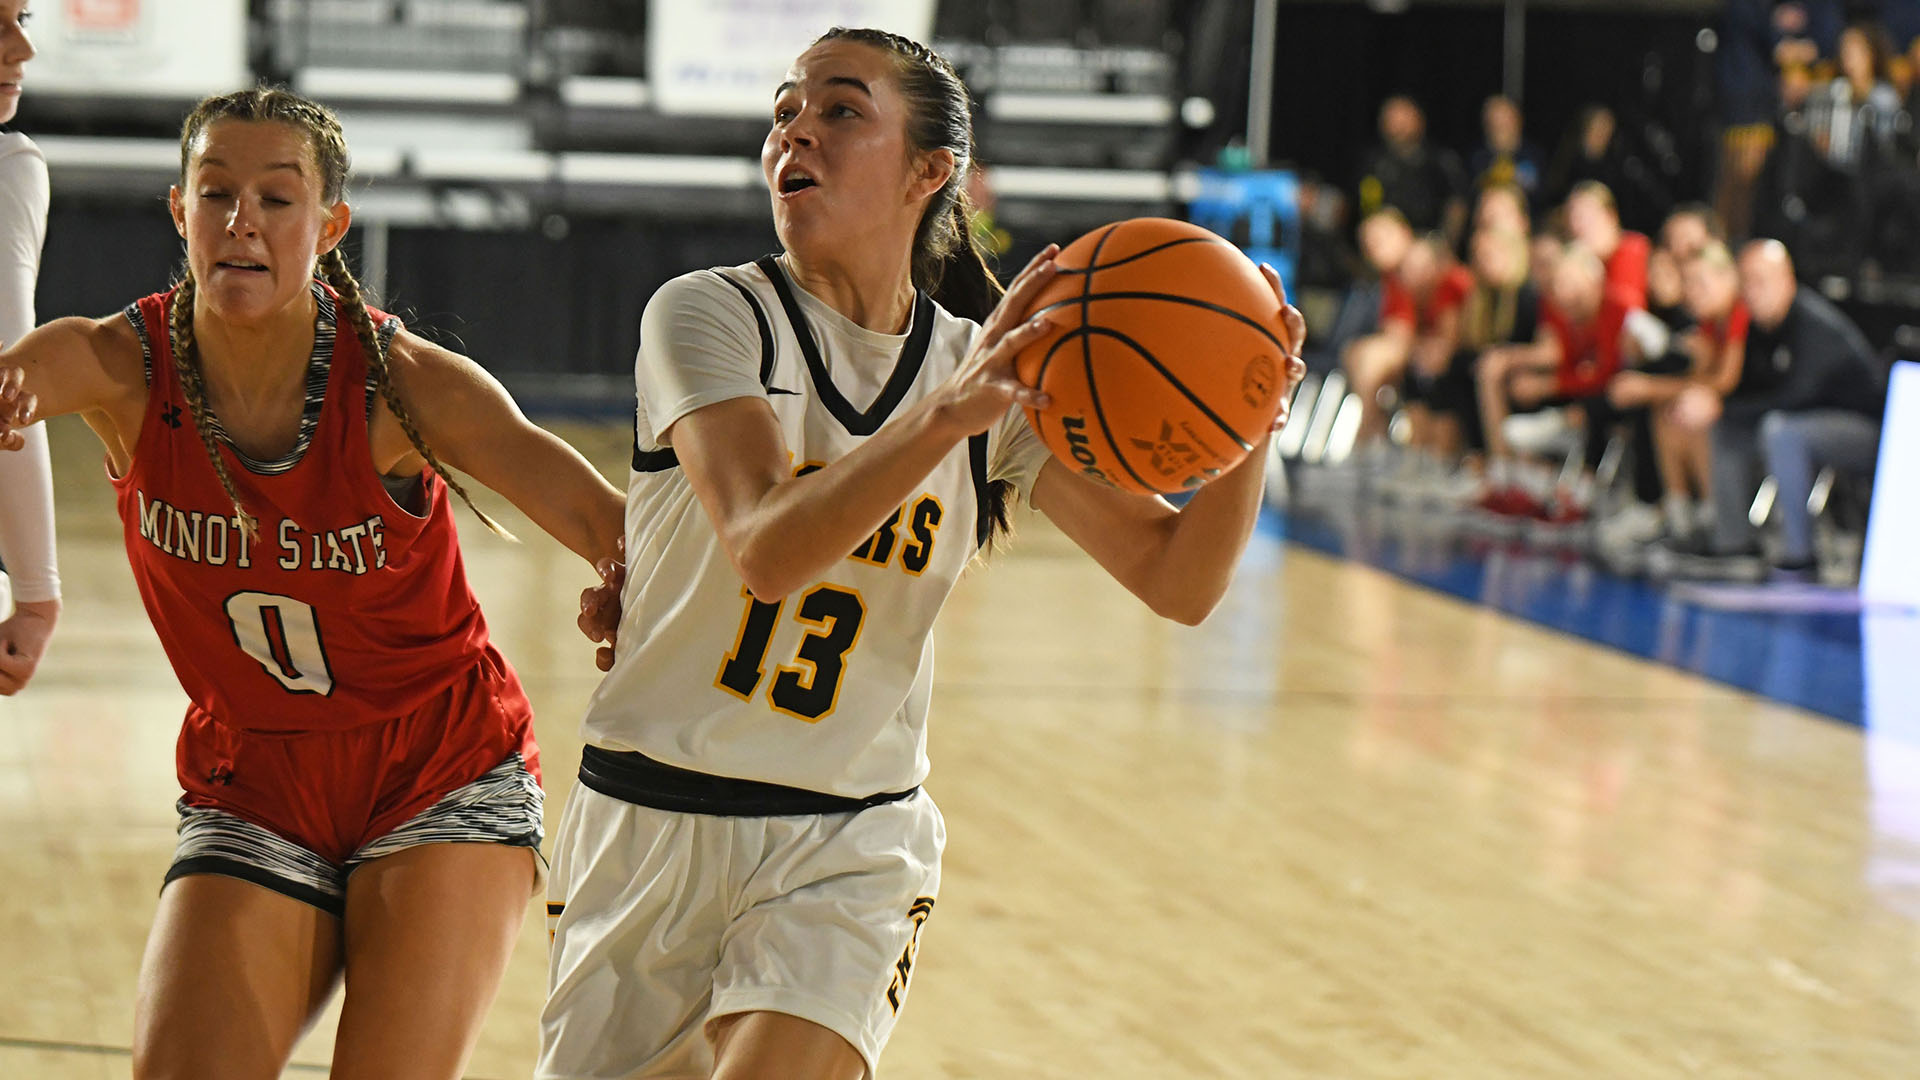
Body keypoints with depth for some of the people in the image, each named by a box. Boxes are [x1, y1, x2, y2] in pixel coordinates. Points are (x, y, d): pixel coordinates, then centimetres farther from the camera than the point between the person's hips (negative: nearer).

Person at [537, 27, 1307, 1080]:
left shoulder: (995, 366, 1)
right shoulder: (709, 315, -8)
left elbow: (1178, 579, -4)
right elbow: (765, 550, -25)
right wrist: (949, 411, -38)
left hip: (849, 845, 0)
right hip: (651, 822, 0)